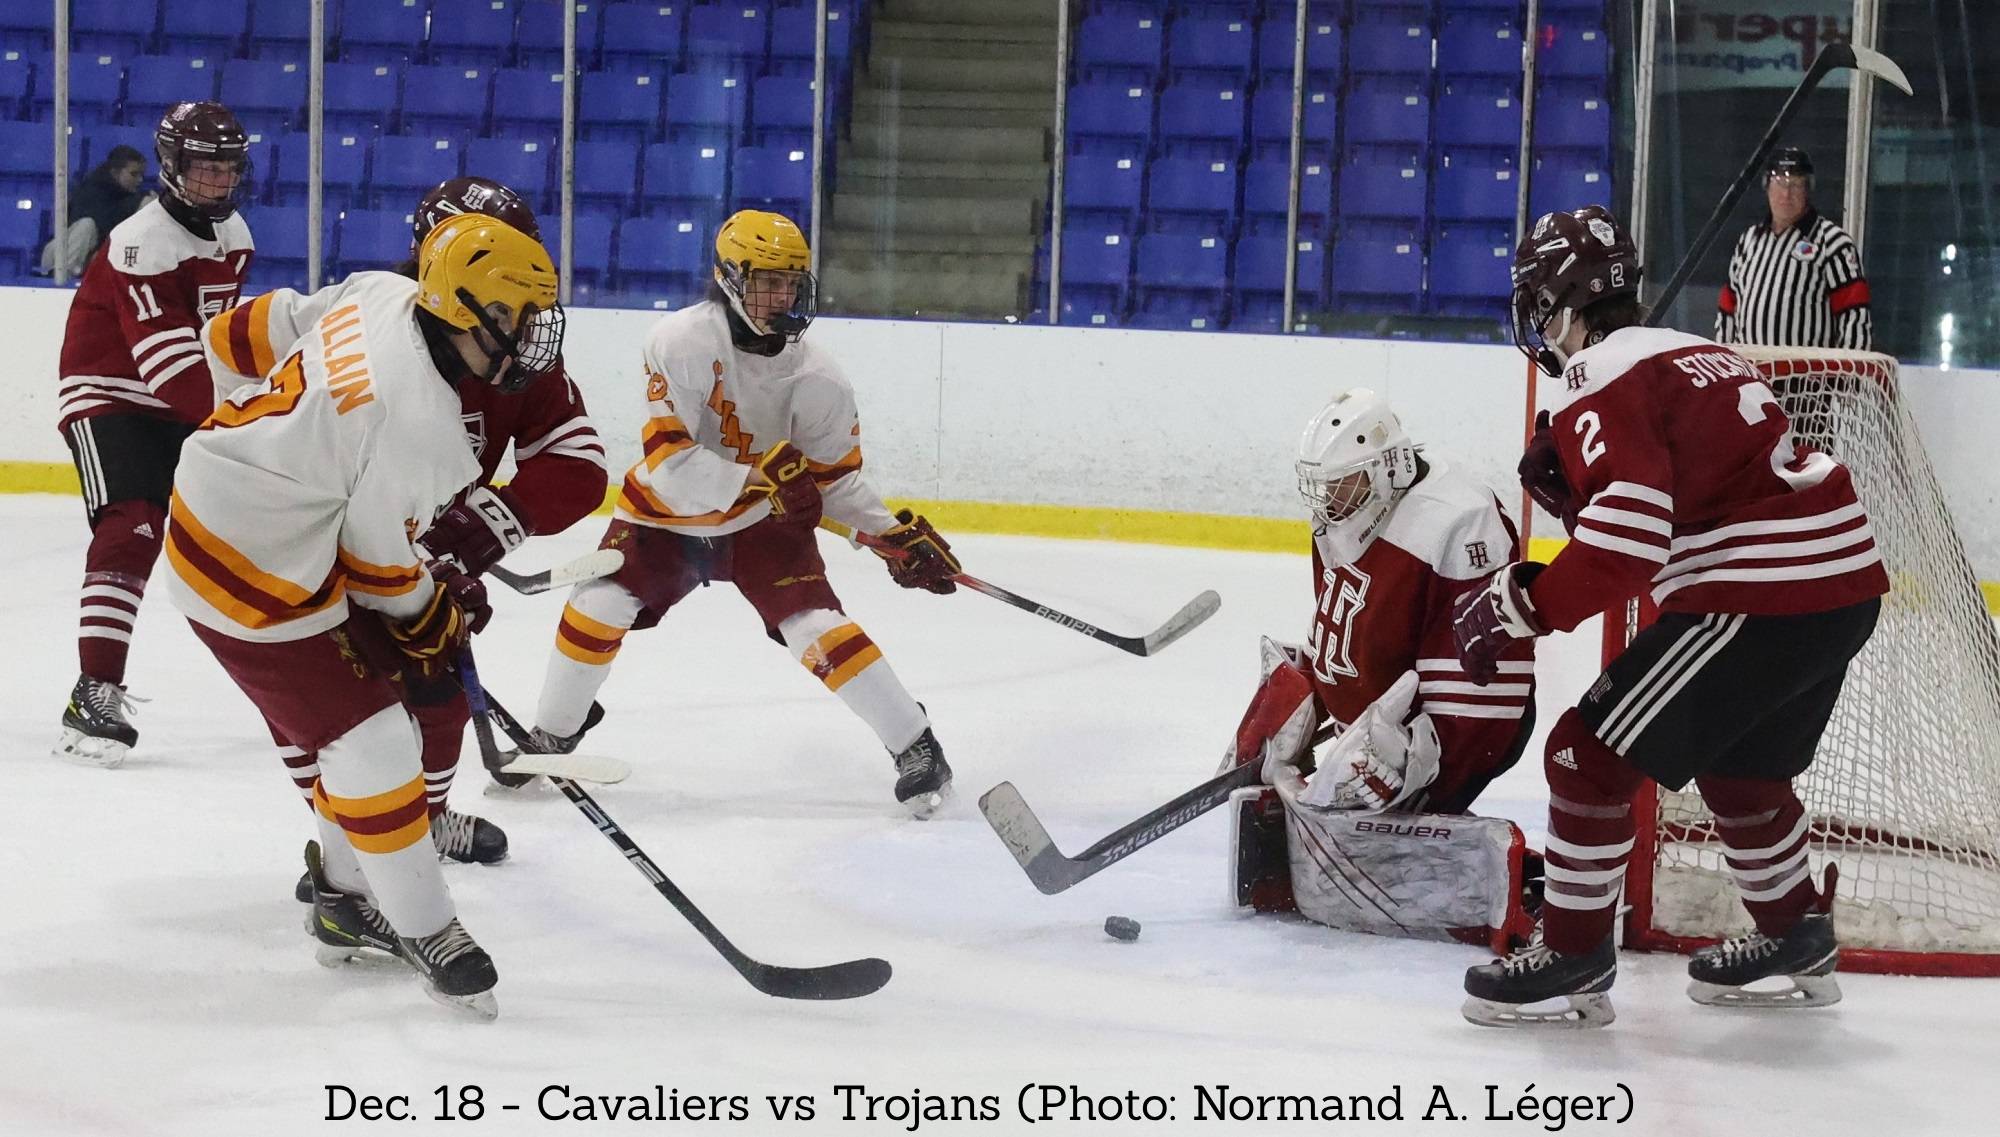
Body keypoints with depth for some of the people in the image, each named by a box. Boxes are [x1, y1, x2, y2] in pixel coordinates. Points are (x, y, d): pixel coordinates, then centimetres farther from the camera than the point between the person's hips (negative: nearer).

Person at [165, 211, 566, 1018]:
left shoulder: (377, 294, -5)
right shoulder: (420, 424, -29)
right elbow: (380, 560, -18)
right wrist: (433, 619, 5)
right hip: (253, 577, -10)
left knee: (362, 709, 19)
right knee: (370, 740, -3)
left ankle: (349, 898, 33)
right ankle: (423, 929, 8)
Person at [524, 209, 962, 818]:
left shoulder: (815, 377, -15)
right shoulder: (683, 341, -26)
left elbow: (836, 477, -2)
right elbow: (667, 462, -32)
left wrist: (895, 534, -14)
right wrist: (757, 476, -41)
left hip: (763, 519, 1)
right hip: (668, 512, 0)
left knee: (817, 625, -17)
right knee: (599, 606, -14)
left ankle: (916, 747, -7)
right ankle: (550, 741, 9)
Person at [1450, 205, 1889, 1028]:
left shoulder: (1604, 380, -10)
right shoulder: (1688, 352, 19)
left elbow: (1626, 549, -21)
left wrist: (1516, 607, -14)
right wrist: (1570, 483, 10)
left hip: (1764, 602, -10)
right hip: (1844, 579, 10)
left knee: (1592, 755, -3)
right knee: (1741, 766, 29)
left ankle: (1572, 958, 2)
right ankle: (1795, 943, 42)